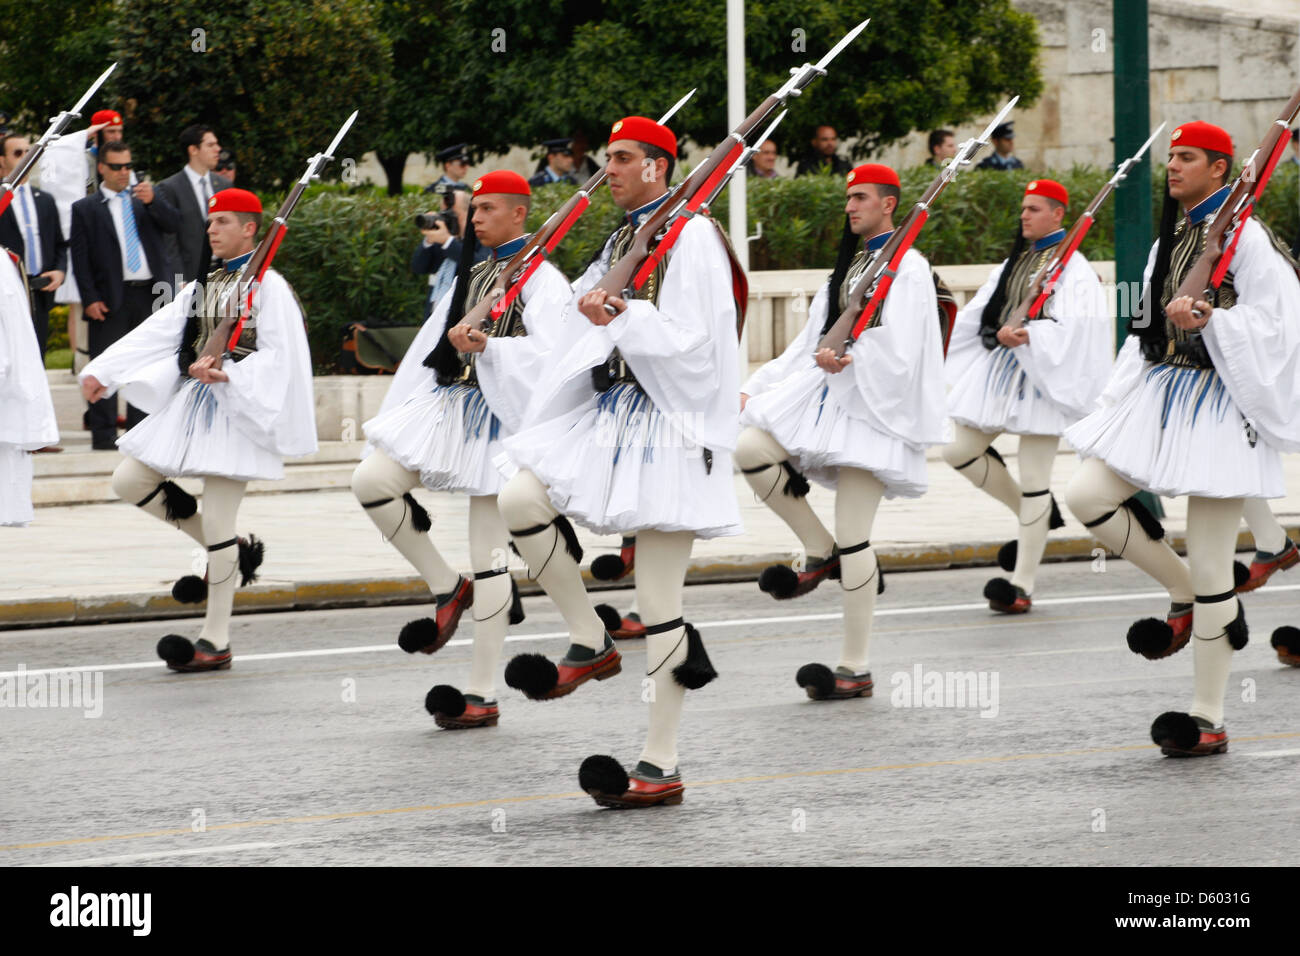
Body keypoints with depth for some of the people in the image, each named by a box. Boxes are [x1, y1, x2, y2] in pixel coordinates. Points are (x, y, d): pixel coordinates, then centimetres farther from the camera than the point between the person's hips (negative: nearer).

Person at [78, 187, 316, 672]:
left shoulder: (268, 286, -6)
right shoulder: (202, 287, 16)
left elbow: (278, 356, -14)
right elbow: (154, 334, 11)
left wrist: (227, 373, -27)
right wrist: (101, 372, 2)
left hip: (235, 410, -8)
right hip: (190, 405, 8)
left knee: (216, 521, -10)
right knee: (129, 480, 5)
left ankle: (216, 641, -2)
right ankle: (231, 550, 16)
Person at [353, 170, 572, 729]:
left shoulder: (541, 279, -6)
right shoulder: (471, 276, 18)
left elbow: (546, 354, -21)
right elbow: (433, 345, 21)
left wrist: (487, 345, -35)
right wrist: (397, 415, 19)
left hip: (497, 419, -7)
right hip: (446, 405, 7)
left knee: (489, 554, -5)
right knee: (371, 482, -13)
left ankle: (482, 694, -1)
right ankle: (446, 588, 3)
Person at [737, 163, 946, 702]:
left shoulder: (907, 268, -5)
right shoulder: (848, 264, 20)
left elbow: (899, 352, -15)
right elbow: (811, 343, 20)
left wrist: (852, 358, -31)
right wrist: (755, 389, 13)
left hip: (873, 406, -8)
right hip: (823, 395, 8)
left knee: (853, 536, -9)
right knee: (750, 450, -15)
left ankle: (856, 668, -3)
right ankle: (820, 553, 3)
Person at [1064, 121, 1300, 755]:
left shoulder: (1244, 237, -9)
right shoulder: (1170, 239, 16)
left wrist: (1209, 317, -26)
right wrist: (1117, 404, 15)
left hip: (1218, 404, -8)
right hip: (1161, 392, 8)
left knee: (1210, 566, -5)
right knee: (1086, 496, -9)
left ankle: (1208, 721, 2)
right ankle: (1186, 598, 12)